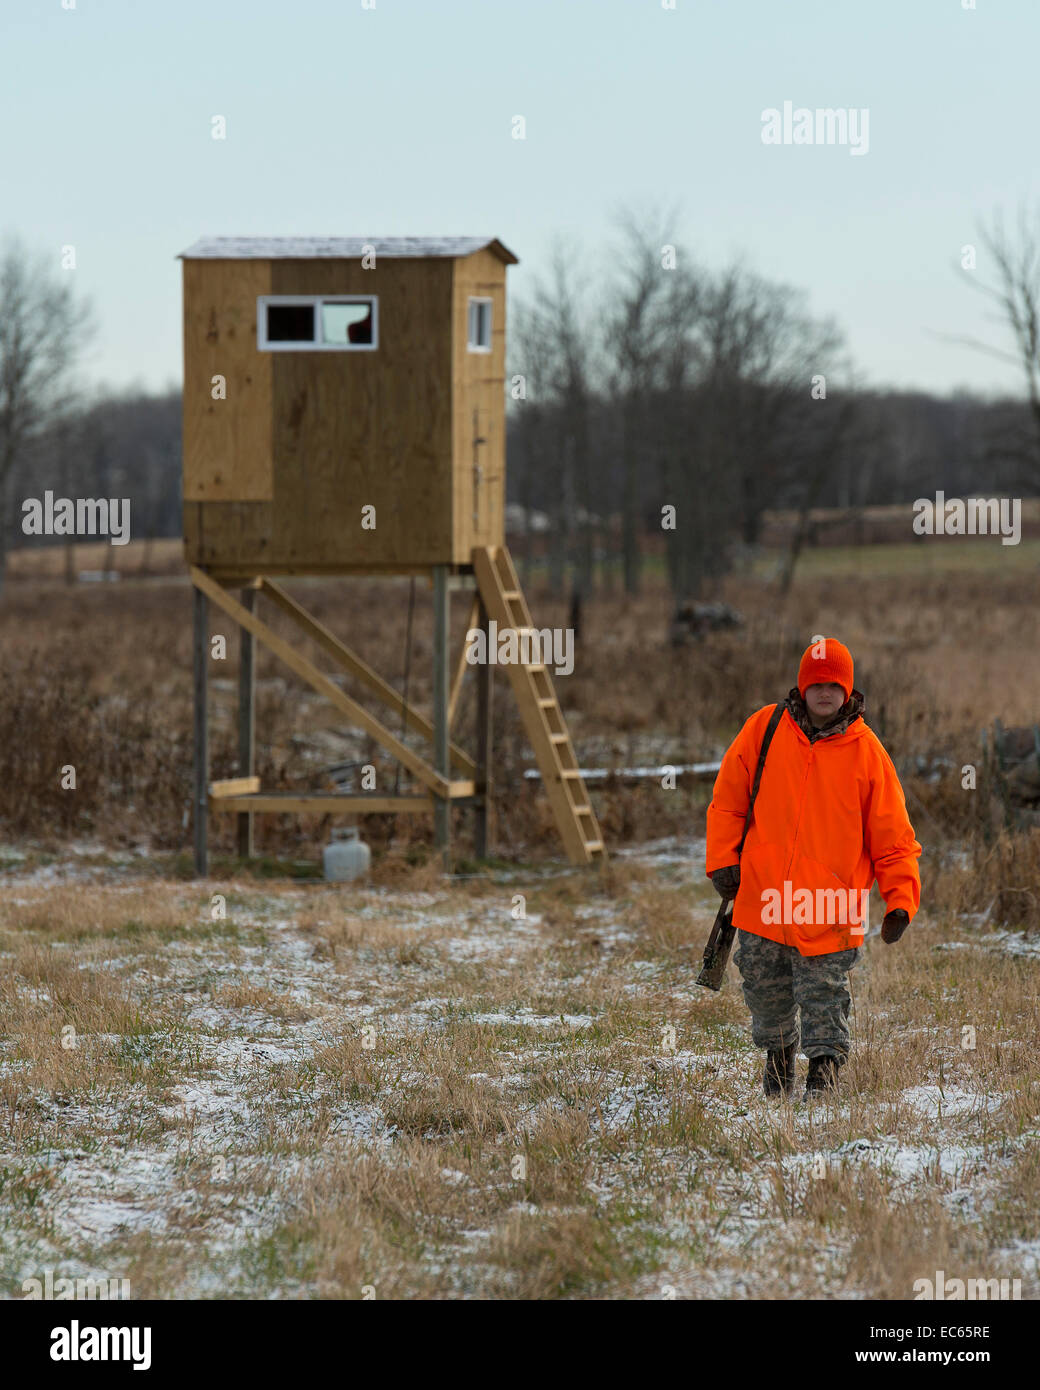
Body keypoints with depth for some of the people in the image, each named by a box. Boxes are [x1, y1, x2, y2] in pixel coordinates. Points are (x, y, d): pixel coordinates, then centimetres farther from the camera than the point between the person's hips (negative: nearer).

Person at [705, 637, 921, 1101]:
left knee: (824, 994, -4)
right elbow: (728, 798, 10)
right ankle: (778, 1050, 37)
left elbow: (892, 835, 2)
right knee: (764, 990, 15)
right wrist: (723, 862, 1)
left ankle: (825, 1064, 6)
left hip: (828, 909, -2)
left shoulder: (865, 750, -1)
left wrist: (901, 900, -6)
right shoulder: (764, 730, 2)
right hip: (763, 897, 2)